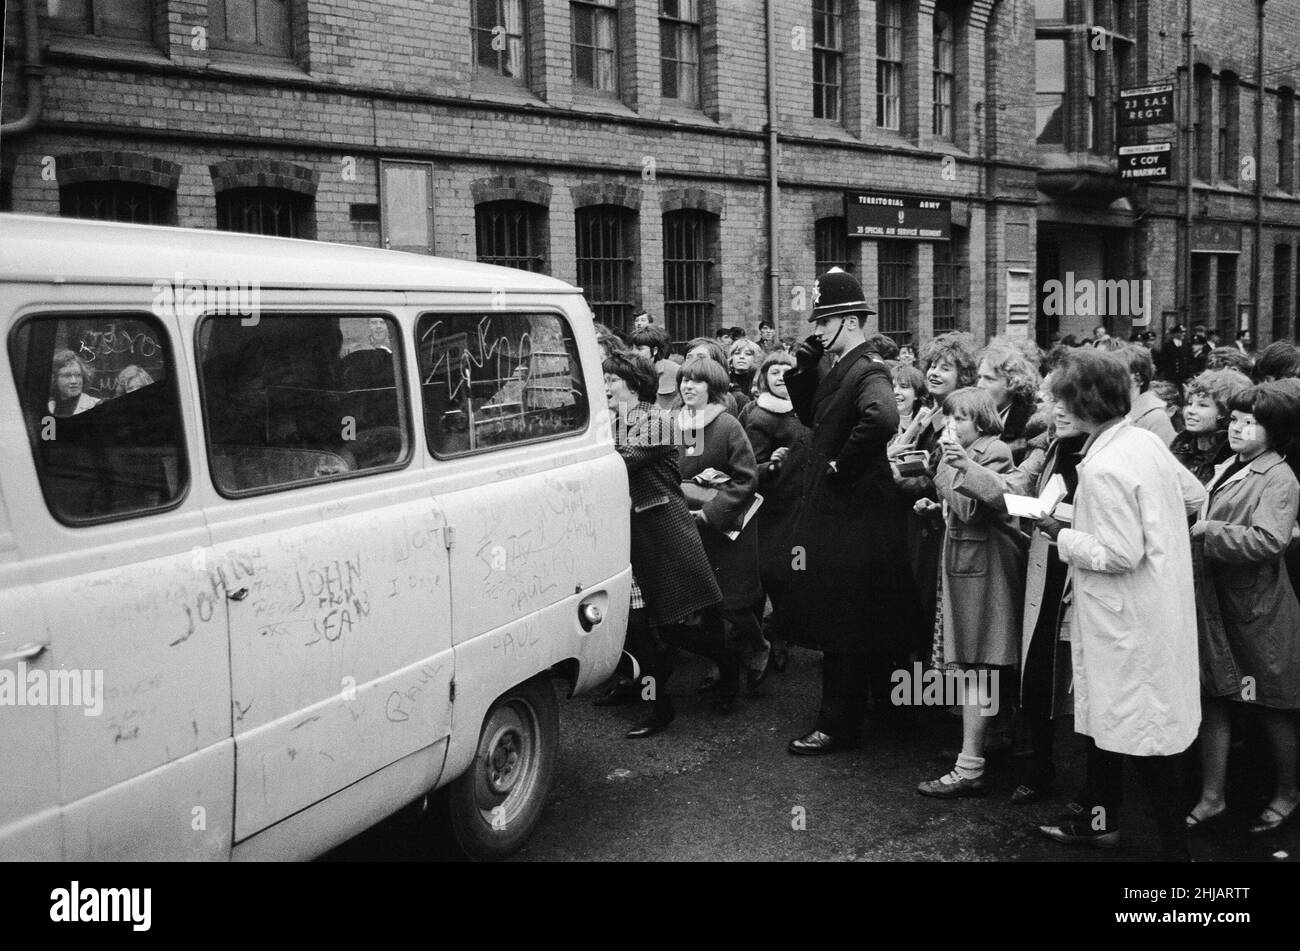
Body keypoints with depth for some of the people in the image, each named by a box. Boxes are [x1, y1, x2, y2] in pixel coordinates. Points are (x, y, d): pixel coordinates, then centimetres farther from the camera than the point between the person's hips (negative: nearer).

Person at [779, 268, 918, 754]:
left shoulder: (867, 372, -18)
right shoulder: (832, 366, 9)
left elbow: (882, 419, -37)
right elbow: (810, 415, 18)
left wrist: (843, 466, -25)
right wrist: (802, 368, 4)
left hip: (854, 512, -9)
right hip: (830, 508, 9)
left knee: (843, 624, 0)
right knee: (831, 618, 18)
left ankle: (837, 726, 10)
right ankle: (845, 710, 33)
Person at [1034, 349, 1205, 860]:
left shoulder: (1103, 468, -25)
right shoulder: (1146, 440, 2)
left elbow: (1121, 555, -25)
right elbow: (1195, 495, 14)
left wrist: (1063, 536, -13)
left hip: (1130, 620, -9)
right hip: (1156, 604, 9)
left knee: (1140, 728, 3)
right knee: (1104, 712, 21)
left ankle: (1174, 844, 16)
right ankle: (1098, 818, 36)